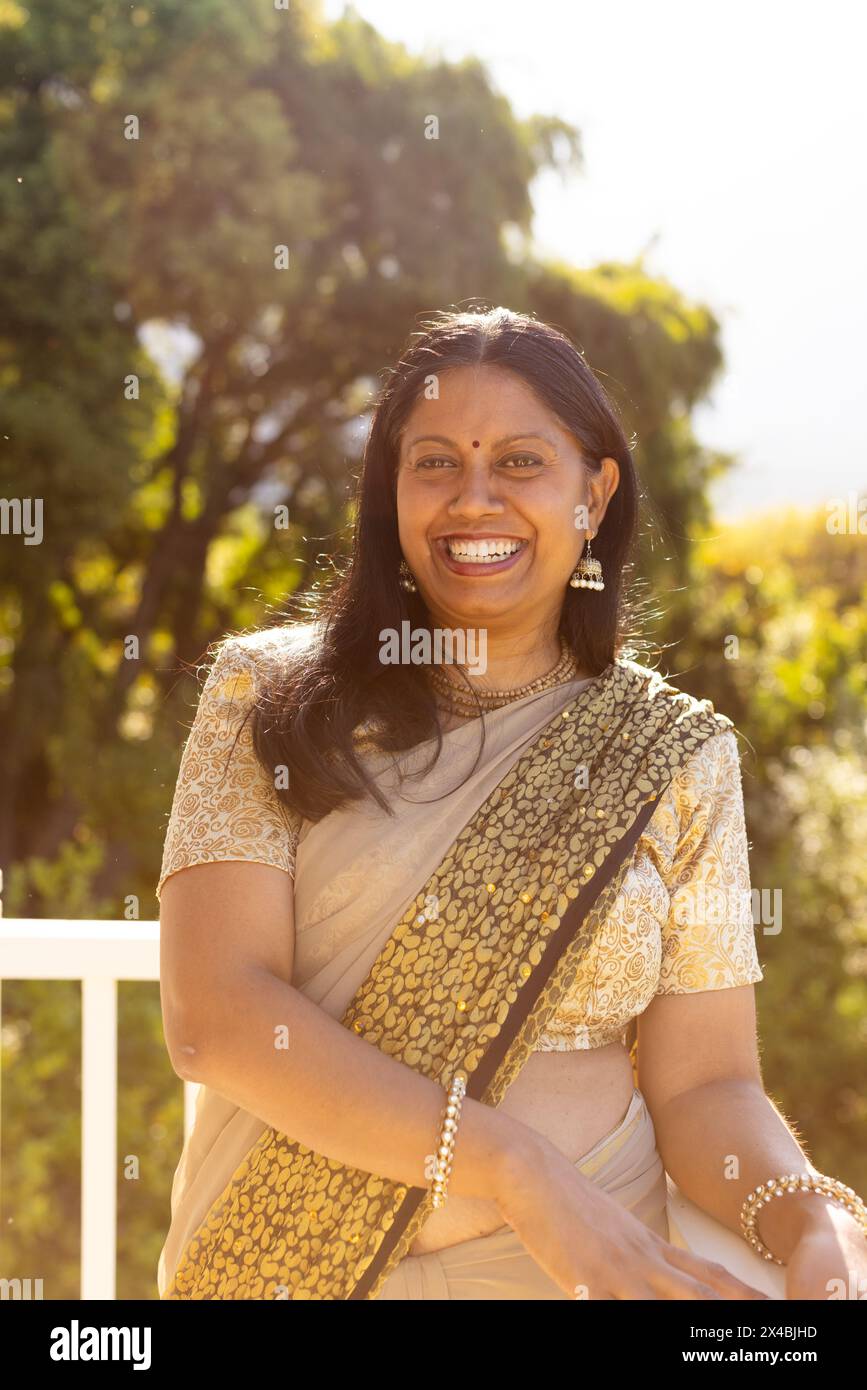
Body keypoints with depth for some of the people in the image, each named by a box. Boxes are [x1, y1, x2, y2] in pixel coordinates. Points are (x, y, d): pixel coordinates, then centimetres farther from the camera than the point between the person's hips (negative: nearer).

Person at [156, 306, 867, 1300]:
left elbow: (702, 1086, -3)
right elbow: (213, 1014, -15)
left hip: (577, 1271, 1)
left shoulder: (677, 761, 0)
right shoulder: (266, 700, -4)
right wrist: (515, 1169, -24)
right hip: (278, 1261, 0)